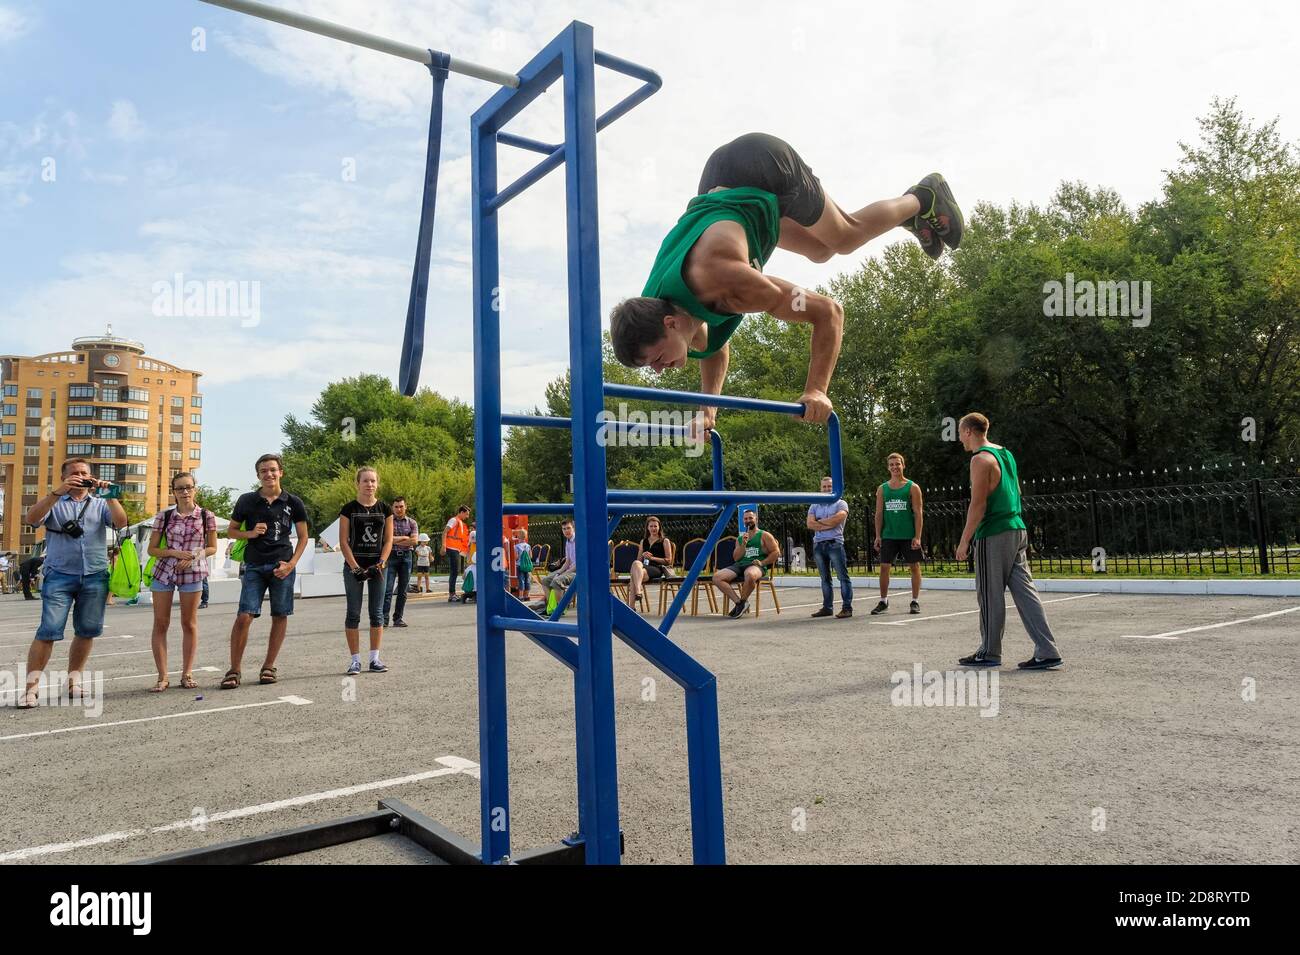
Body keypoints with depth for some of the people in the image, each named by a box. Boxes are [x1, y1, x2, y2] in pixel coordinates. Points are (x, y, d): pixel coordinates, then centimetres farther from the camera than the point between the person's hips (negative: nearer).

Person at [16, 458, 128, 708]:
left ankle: (74, 681, 18)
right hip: (60, 575, -2)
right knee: (49, 631, -9)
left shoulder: (100, 503, 15)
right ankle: (31, 687, -3)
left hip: (95, 576, 2)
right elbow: (31, 519, -9)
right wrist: (58, 492, -18)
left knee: (87, 631, 6)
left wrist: (109, 495, -15)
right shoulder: (53, 502, 10)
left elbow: (121, 522, -1)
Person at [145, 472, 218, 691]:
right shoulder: (164, 516, 3)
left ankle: (187, 673, 14)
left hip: (192, 573, -1)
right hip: (163, 571, 1)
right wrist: (174, 553, -12)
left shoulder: (206, 516, 0)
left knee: (189, 623, 6)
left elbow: (212, 548, 5)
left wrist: (194, 555, -12)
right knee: (160, 623, 1)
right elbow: (152, 549, 5)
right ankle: (162, 676, 7)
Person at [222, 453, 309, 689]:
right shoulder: (247, 500, 6)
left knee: (280, 616, 3)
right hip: (254, 566, 0)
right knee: (244, 617, -8)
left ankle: (269, 667, 16)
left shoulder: (293, 502, 4)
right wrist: (250, 533, -6)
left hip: (282, 566, 0)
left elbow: (303, 537, 8)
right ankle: (234, 670, 2)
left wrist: (291, 564, -5)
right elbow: (231, 531, 15)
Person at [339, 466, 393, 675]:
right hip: (354, 566, -2)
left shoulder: (385, 509, 5)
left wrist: (381, 563, -9)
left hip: (377, 566, 2)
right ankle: (355, 660, 8)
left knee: (377, 613, 5)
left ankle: (375, 658, 12)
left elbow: (388, 540, 5)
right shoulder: (349, 509, -1)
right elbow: (343, 541, -3)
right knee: (353, 613, 1)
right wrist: (354, 567, -12)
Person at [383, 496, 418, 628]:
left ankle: (398, 618, 12)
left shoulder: (412, 522, 9)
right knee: (388, 588, -10)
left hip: (406, 557, 2)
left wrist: (395, 540, -7)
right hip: (391, 557, -2)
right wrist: (404, 538, -7)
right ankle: (385, 617, -10)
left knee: (403, 590, 5)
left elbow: (415, 540, -5)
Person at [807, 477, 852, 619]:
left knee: (843, 576, -7)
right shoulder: (815, 506, 17)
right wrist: (828, 525, -8)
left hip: (835, 543, -4)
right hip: (818, 544, 5)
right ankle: (827, 607, 15)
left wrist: (819, 521, -2)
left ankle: (847, 607, -7)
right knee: (825, 578, 9)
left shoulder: (840, 504, 6)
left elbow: (837, 518, -13)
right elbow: (810, 524, 2)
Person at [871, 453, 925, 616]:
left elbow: (918, 513, -4)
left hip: (908, 536, -2)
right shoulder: (882, 489, 9)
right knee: (884, 566, 2)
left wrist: (917, 536, -12)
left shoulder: (913, 487, 0)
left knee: (914, 566, 3)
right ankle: (883, 601, 12)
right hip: (888, 536, 2)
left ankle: (915, 601, 13)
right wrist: (878, 536, 0)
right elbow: (879, 513, 8)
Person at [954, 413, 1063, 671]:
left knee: (990, 596, 2)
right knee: (1024, 591, 7)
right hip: (1017, 530, 9)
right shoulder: (1006, 454, 16)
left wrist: (964, 540, -13)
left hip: (994, 536, -9)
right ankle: (1047, 652, 5)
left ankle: (989, 653, 12)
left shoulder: (981, 459, -12)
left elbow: (978, 504, -17)